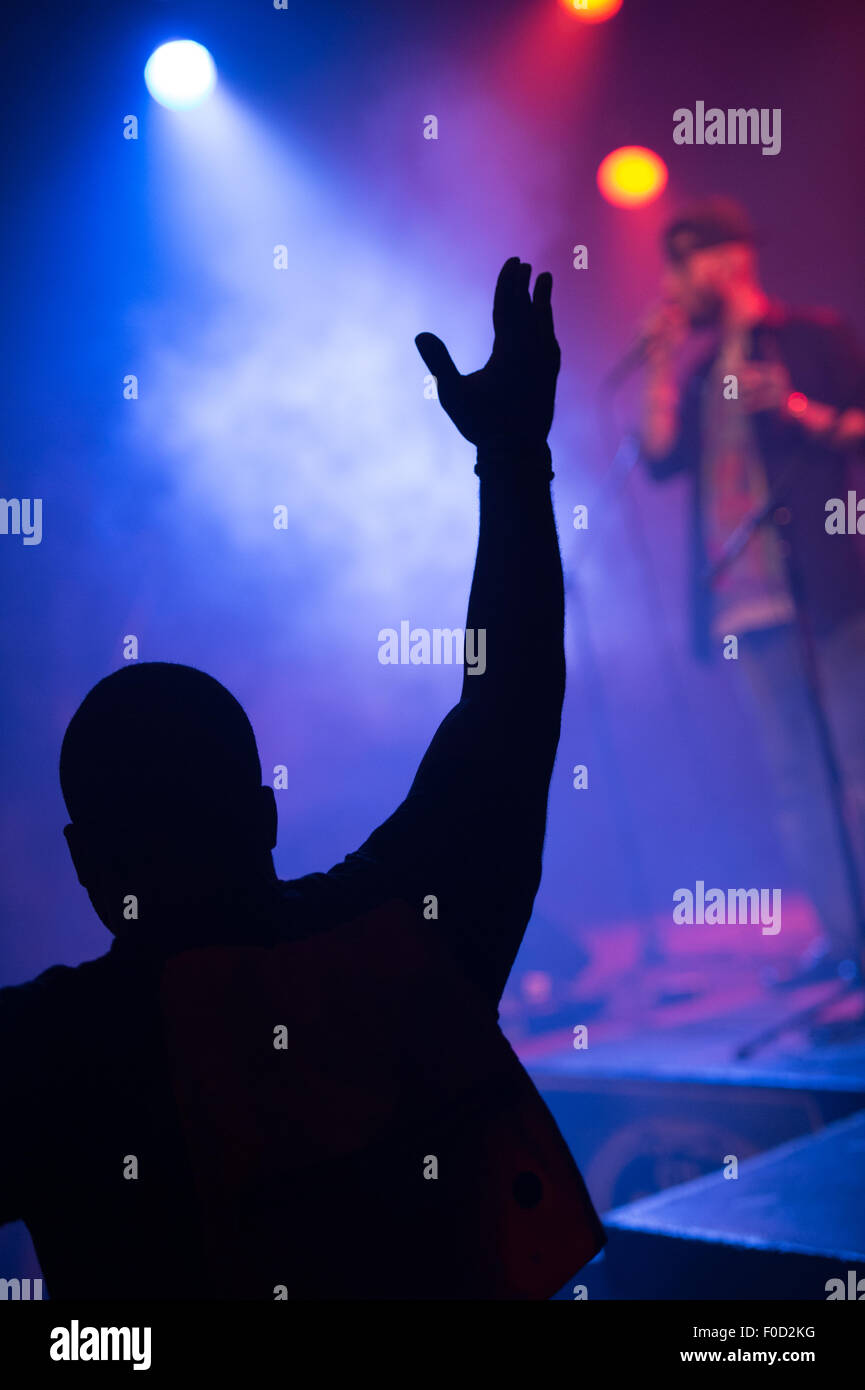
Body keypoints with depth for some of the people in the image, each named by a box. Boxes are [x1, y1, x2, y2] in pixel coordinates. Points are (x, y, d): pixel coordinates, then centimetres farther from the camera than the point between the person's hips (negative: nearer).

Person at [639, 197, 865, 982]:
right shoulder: (697, 371, 20)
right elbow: (661, 456, 6)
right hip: (747, 601, 5)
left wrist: (796, 409, -14)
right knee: (795, 775, 2)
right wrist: (666, 364, 4)